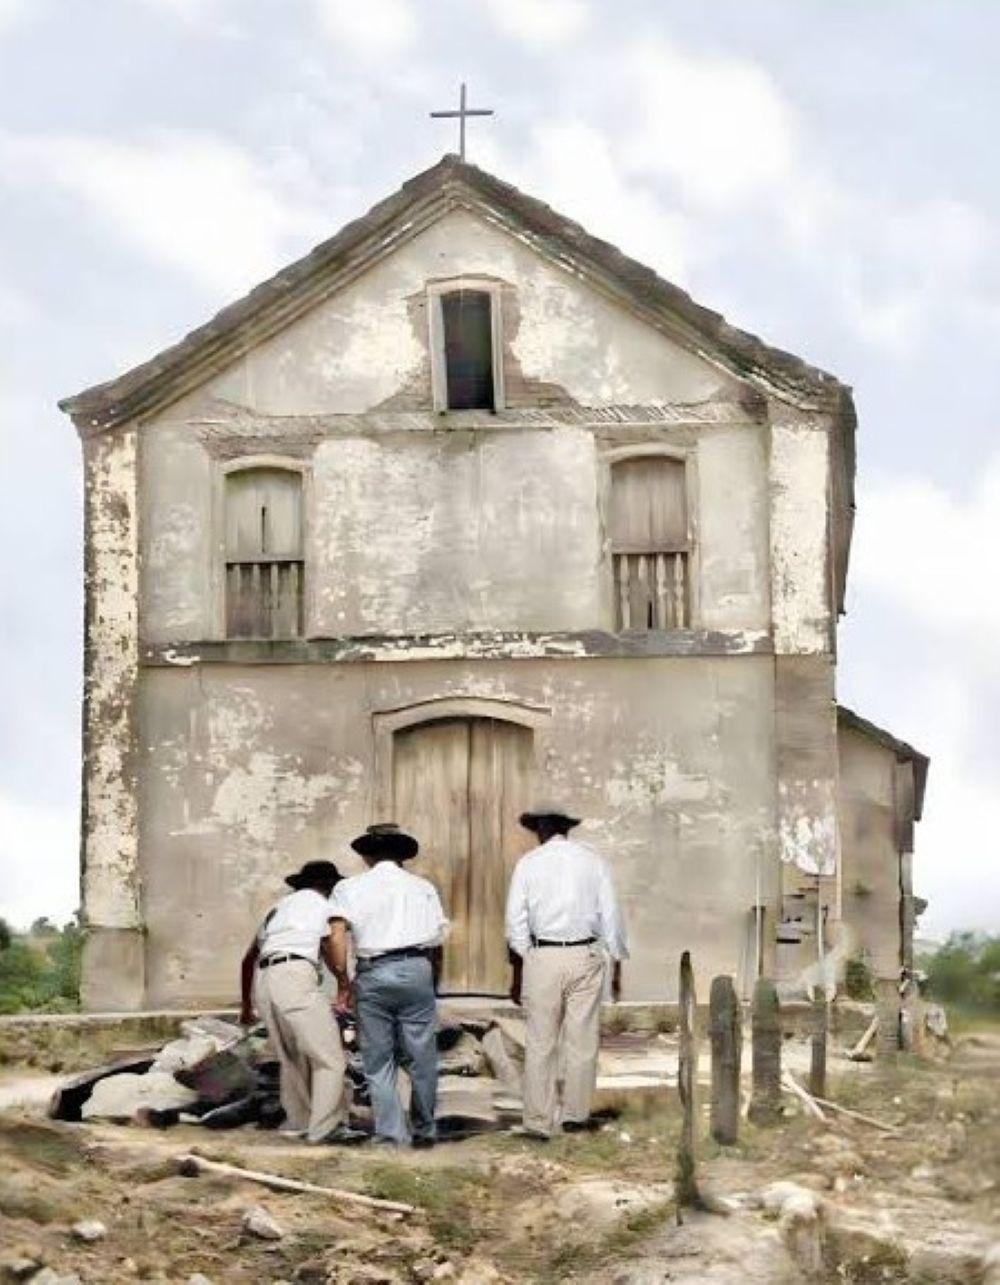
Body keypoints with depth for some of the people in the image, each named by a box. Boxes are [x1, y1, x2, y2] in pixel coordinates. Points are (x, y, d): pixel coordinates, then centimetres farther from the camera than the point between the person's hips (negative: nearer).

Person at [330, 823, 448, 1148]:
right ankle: (423, 1131, 15)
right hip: (416, 970, 1)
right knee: (421, 1057, 8)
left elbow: (337, 936, -5)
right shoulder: (423, 887, 17)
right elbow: (436, 944, 12)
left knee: (378, 1061, 7)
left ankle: (390, 1132, 4)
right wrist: (434, 986, 19)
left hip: (372, 975, -1)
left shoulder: (350, 888, 11)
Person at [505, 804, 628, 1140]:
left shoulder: (528, 863, 3)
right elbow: (611, 916, 5)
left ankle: (539, 1121, 4)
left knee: (540, 1042, 3)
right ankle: (575, 1114, 14)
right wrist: (617, 966, 11)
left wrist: (517, 972, 4)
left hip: (542, 957, -1)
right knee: (582, 1040, 8)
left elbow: (516, 920, 0)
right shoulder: (592, 861, 6)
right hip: (585, 956, 1)